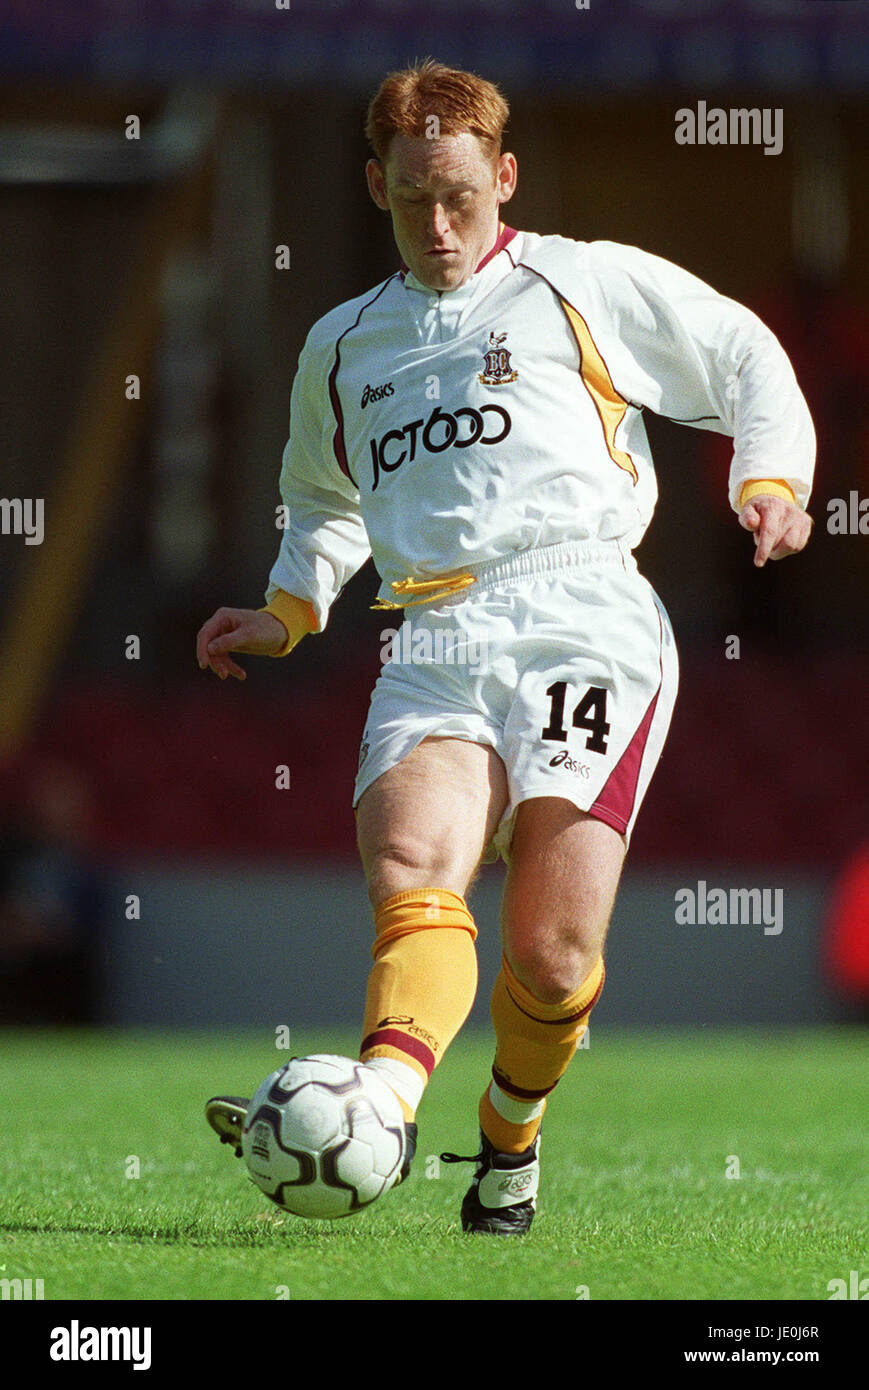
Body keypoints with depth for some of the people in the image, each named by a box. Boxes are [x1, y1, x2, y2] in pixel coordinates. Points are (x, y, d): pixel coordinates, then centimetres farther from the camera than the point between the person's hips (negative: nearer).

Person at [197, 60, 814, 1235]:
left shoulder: (588, 286, 13)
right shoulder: (344, 347, 27)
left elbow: (747, 361, 19)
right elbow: (324, 498, 43)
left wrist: (773, 482, 3)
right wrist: (291, 609, 27)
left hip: (581, 619, -3)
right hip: (433, 649, 3)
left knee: (551, 950, -14)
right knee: (411, 873, -28)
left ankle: (511, 1135, 14)